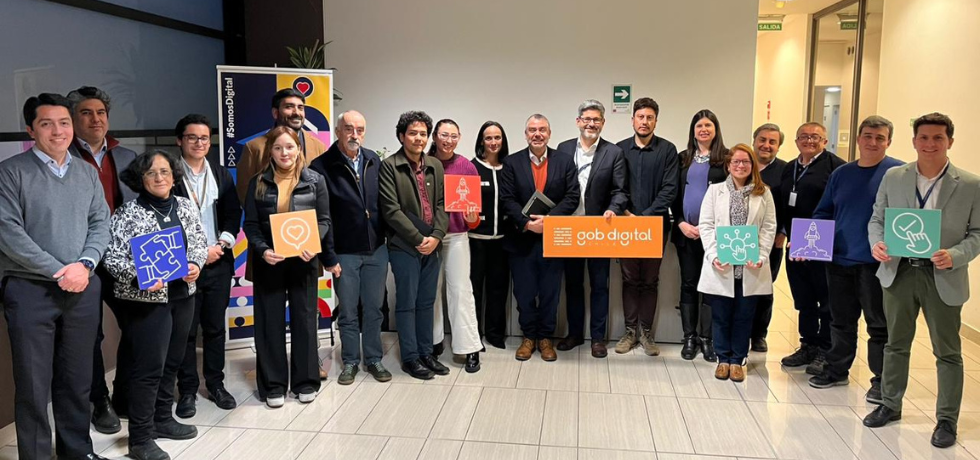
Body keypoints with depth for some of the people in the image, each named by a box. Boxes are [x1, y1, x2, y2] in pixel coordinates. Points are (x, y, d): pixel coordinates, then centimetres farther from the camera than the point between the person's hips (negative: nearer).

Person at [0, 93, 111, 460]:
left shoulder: (87, 174, 11)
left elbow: (101, 223, 8)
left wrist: (84, 265, -9)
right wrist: (57, 271, -15)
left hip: (83, 289, 4)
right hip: (30, 290, -4)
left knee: (78, 379, 13)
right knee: (33, 384, 3)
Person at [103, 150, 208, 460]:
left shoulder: (186, 207, 6)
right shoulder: (128, 213, -10)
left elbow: (200, 242, 9)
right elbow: (112, 257, -11)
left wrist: (195, 264, -10)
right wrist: (140, 275, -26)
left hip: (183, 294, 6)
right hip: (145, 299, -6)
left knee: (171, 361, 16)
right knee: (148, 367, -3)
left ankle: (163, 419, 32)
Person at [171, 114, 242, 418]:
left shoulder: (221, 174, 10)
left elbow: (233, 213, 8)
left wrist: (222, 244, -7)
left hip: (219, 262, 4)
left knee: (215, 326, 11)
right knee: (185, 329, 4)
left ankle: (215, 384, 23)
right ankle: (188, 390, 16)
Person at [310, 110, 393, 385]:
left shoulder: (374, 161, 3)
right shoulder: (322, 166, -10)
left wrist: (389, 239, 2)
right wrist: (329, 257, -11)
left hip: (376, 249, 3)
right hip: (345, 252, -3)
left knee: (374, 309, 13)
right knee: (347, 312, 10)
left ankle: (374, 359, 26)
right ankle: (350, 362, 25)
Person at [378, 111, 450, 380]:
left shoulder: (435, 166, 11)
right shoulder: (389, 166, -6)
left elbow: (442, 204, 8)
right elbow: (391, 210, -12)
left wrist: (436, 236, -7)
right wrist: (418, 239, -13)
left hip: (431, 244, 5)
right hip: (404, 246, -5)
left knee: (426, 302, 13)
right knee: (407, 303, 3)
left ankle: (426, 353, 23)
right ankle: (410, 358, 13)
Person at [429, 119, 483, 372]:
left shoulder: (467, 167, -1)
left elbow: (474, 204, 3)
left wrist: (472, 218, -19)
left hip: (456, 235, -1)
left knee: (460, 290, -2)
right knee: (431, 290, 11)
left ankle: (470, 349, 3)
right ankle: (433, 341, 25)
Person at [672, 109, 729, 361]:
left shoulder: (726, 157, 1)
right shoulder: (684, 158, 11)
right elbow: (674, 194, 10)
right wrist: (681, 223, -4)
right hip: (686, 231, 3)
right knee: (688, 283, 7)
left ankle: (706, 338, 12)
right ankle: (689, 338, 16)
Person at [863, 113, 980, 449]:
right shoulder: (893, 177, 2)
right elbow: (877, 218, 8)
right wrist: (877, 243, -12)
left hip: (944, 278, -2)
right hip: (899, 272, 3)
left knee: (947, 352, 8)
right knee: (896, 344, 16)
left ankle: (947, 420, 22)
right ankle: (890, 405, 32)